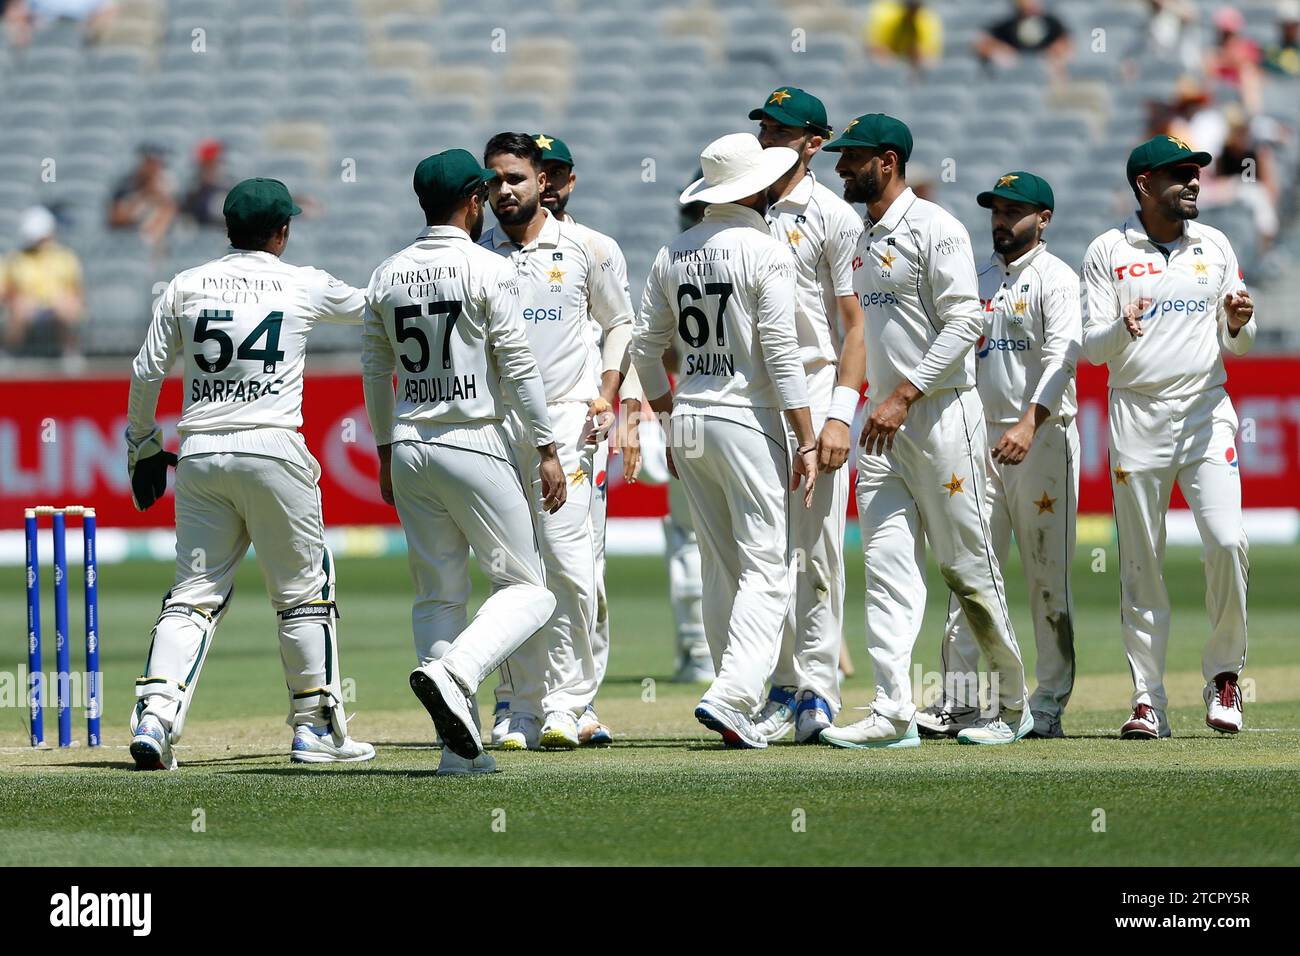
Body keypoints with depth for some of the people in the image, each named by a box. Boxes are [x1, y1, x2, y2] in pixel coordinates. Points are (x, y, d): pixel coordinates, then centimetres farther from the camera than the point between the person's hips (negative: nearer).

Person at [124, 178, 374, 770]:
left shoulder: (185, 287, 8)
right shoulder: (305, 286, 3)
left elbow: (146, 374, 9)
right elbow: (367, 308, 23)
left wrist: (143, 448, 22)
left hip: (199, 453, 3)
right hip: (271, 449, -3)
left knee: (195, 592, 6)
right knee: (303, 590, 9)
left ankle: (154, 714, -12)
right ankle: (316, 729, 12)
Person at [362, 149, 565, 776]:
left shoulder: (386, 276, 8)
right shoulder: (487, 270, -8)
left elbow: (375, 372, 13)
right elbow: (518, 367, -10)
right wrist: (547, 451, -4)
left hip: (408, 448, 6)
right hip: (474, 443, -6)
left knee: (437, 597, 9)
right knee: (526, 588, 2)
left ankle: (460, 747, 5)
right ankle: (453, 674, -23)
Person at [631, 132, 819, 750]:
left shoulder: (674, 253, 9)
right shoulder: (766, 253, -10)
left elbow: (646, 347, 12)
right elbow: (781, 354, -14)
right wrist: (806, 442, -11)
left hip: (688, 419, 6)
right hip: (747, 420, -6)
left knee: (719, 570, 12)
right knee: (765, 568, -5)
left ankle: (741, 710, 13)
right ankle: (732, 697, -21)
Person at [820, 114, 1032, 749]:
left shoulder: (933, 228, -9)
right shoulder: (859, 242, 17)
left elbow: (965, 321, -16)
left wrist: (904, 396, -21)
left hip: (941, 415, -8)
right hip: (883, 422, 8)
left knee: (966, 564, -2)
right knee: (887, 566, -3)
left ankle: (1013, 702, 12)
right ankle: (893, 713, -9)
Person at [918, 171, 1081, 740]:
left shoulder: (1055, 279, -4)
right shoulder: (978, 280, 17)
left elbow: (1063, 355, -17)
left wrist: (1030, 424, -30)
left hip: (1043, 438, -6)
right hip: (982, 440, 6)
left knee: (1047, 576, -3)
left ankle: (1050, 704, 2)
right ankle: (958, 699, -1)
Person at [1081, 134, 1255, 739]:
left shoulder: (1216, 247, 12)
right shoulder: (1108, 252, 3)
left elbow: (1238, 344, 14)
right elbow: (1092, 348, -1)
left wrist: (1239, 324, -9)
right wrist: (1122, 330, -22)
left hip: (1206, 413, 2)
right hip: (1137, 419, -1)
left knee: (1227, 541, -15)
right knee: (1141, 562, -1)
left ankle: (1223, 673, 4)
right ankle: (1148, 700, 5)